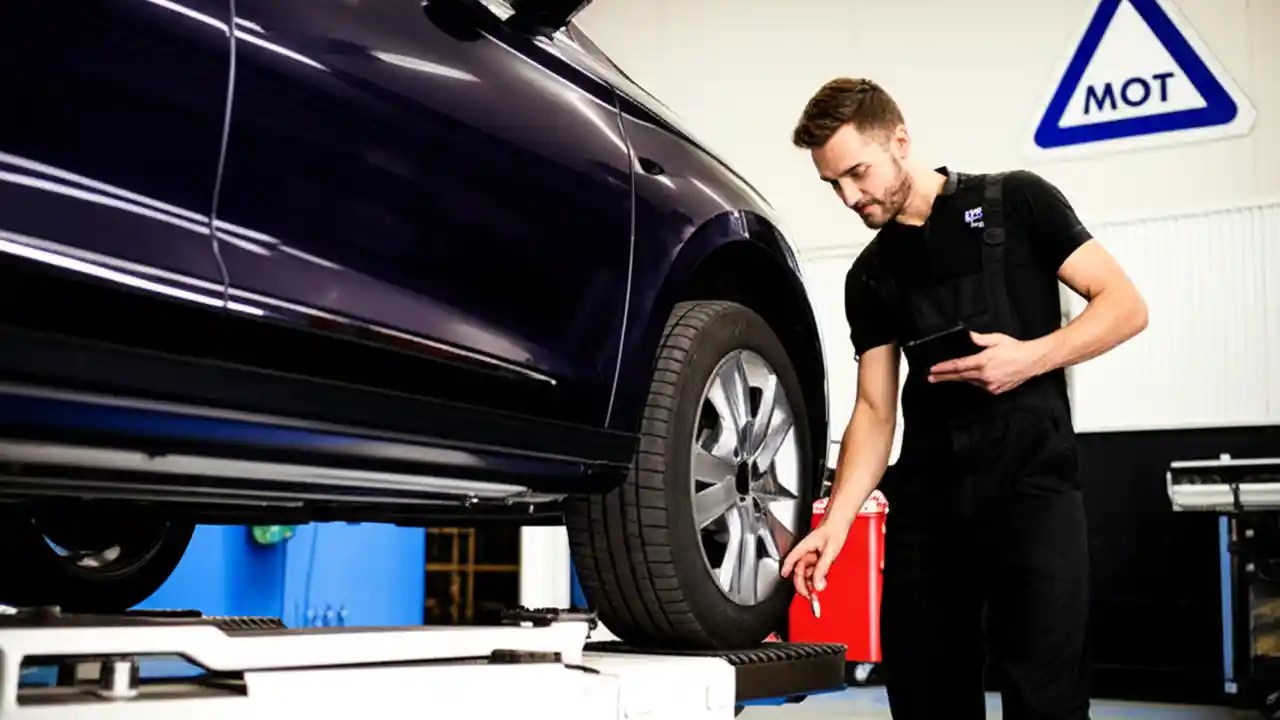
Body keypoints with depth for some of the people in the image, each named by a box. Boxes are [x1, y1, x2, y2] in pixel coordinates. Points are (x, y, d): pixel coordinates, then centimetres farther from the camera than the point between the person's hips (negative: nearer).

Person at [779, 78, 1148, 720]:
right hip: (925, 506, 4)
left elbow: (1125, 305, 1)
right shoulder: (869, 277, 14)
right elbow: (874, 411, 9)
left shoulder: (1015, 202, 4)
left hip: (1033, 490, -4)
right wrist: (836, 521, -5)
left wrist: (1033, 357, -16)